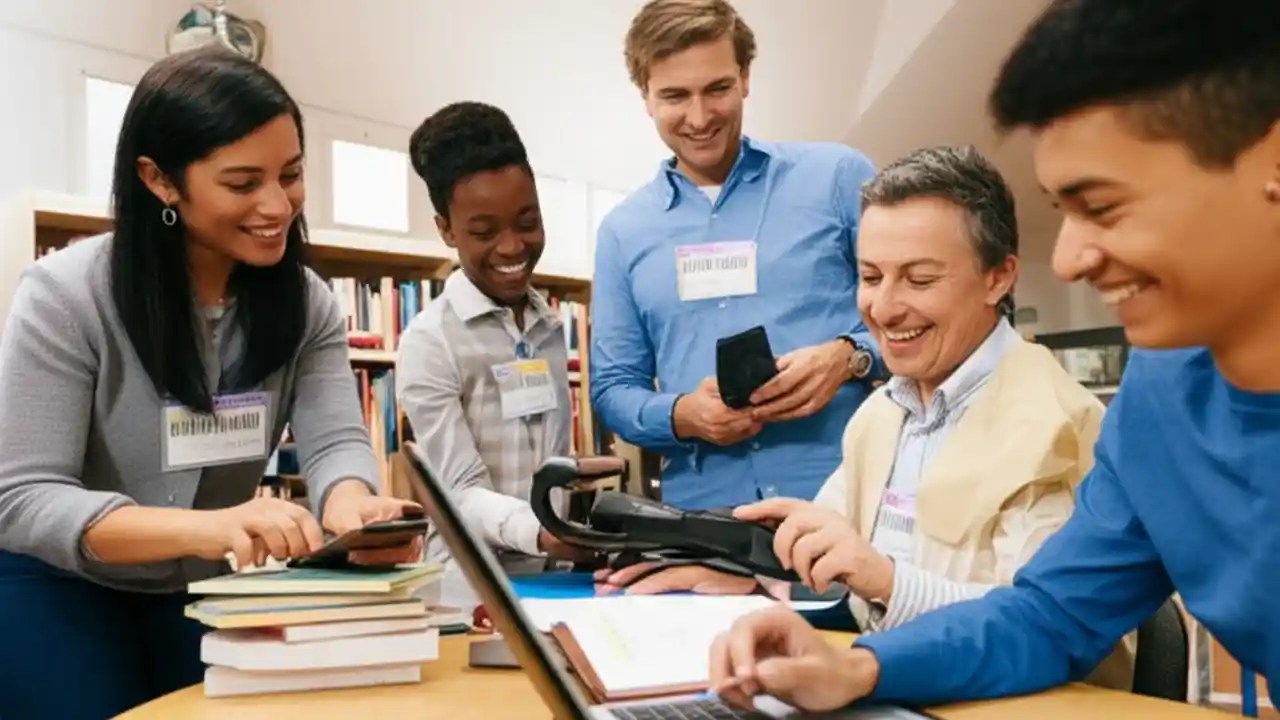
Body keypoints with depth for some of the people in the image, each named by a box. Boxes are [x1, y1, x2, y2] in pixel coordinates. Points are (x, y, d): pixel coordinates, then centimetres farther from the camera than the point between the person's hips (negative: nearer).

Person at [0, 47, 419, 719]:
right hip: (57, 589, -4)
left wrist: (350, 510, -44)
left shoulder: (307, 301, -9)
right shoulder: (65, 294, -23)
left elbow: (335, 440, -18)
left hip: (207, 590, 4)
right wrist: (207, 525, -46)